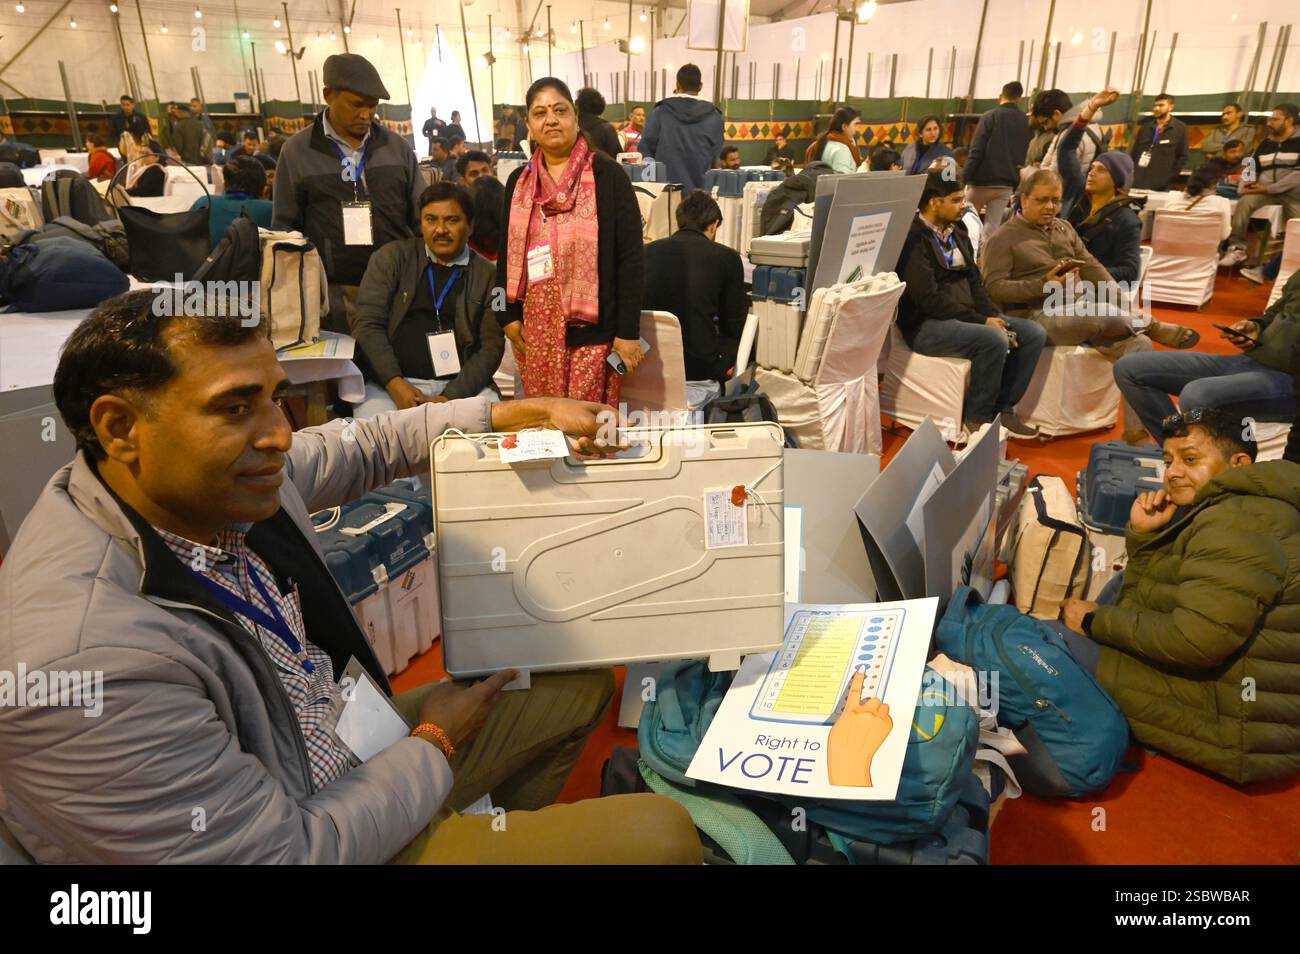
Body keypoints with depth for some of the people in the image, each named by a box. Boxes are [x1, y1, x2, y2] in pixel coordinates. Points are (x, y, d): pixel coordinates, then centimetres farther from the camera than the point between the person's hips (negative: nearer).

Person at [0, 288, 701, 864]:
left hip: (350, 737, 8)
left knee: (584, 679, 17)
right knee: (659, 835, -12)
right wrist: (436, 744, -13)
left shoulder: (237, 465, -12)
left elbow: (363, 447, 8)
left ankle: (518, 828, 42)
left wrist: (507, 414, 1)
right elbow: (287, 851, -27)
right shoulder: (87, 657, -35)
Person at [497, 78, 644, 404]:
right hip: (534, 325, 4)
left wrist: (628, 331, -11)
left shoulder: (608, 175, -4)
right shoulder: (519, 181, 10)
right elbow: (507, 253, 15)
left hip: (592, 326, -4)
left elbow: (630, 256, -7)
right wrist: (509, 316, 4)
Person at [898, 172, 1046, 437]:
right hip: (926, 325, -9)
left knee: (1034, 333, -4)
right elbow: (930, 299, -21)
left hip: (966, 317, 9)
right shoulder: (913, 239, -14)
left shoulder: (957, 232, 14)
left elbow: (974, 282, 14)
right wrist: (982, 321, -18)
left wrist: (995, 317, -3)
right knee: (994, 340, -30)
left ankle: (1003, 409, 3)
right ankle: (977, 419, -12)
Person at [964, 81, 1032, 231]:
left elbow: (976, 151, -11)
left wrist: (965, 178, -9)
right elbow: (1026, 158, 10)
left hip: (982, 181, -3)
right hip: (1006, 185, 4)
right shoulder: (1027, 123, 10)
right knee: (992, 228, 2)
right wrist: (1017, 185, 14)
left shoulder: (990, 116, -4)